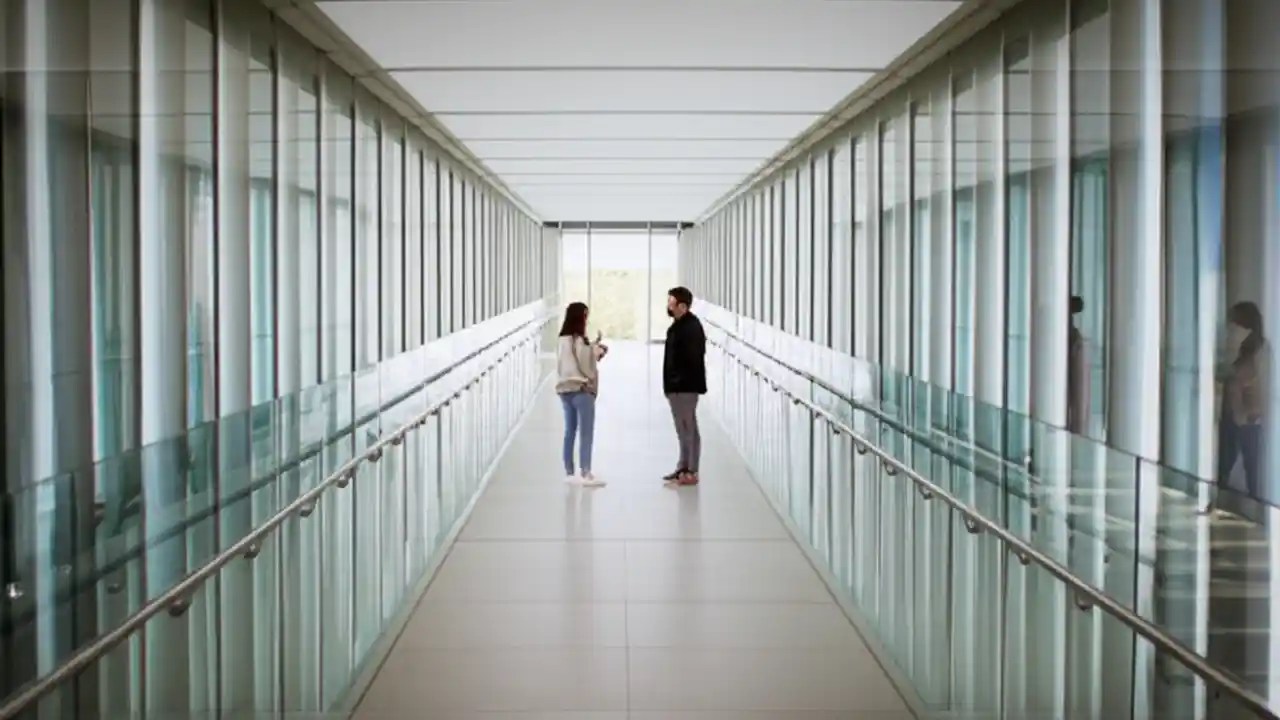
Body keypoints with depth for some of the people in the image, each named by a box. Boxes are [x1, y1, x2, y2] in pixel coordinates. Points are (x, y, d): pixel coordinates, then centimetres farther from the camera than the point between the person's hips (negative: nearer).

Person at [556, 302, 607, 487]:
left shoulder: (563, 340, 9)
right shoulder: (580, 341, -17)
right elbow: (587, 367, -15)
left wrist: (593, 352, 12)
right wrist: (597, 351, -2)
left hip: (565, 389, 9)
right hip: (581, 389, -9)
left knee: (570, 432, 11)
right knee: (586, 433, -5)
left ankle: (569, 472, 15)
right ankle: (585, 473, -7)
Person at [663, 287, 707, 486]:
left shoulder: (691, 327, -17)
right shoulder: (679, 325, 15)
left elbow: (693, 358, -23)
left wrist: (681, 382, -21)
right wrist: (671, 384, 15)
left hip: (686, 387, -10)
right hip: (677, 387, 10)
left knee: (689, 429, -4)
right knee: (683, 430, 16)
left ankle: (691, 472, 0)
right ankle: (683, 468, 23)